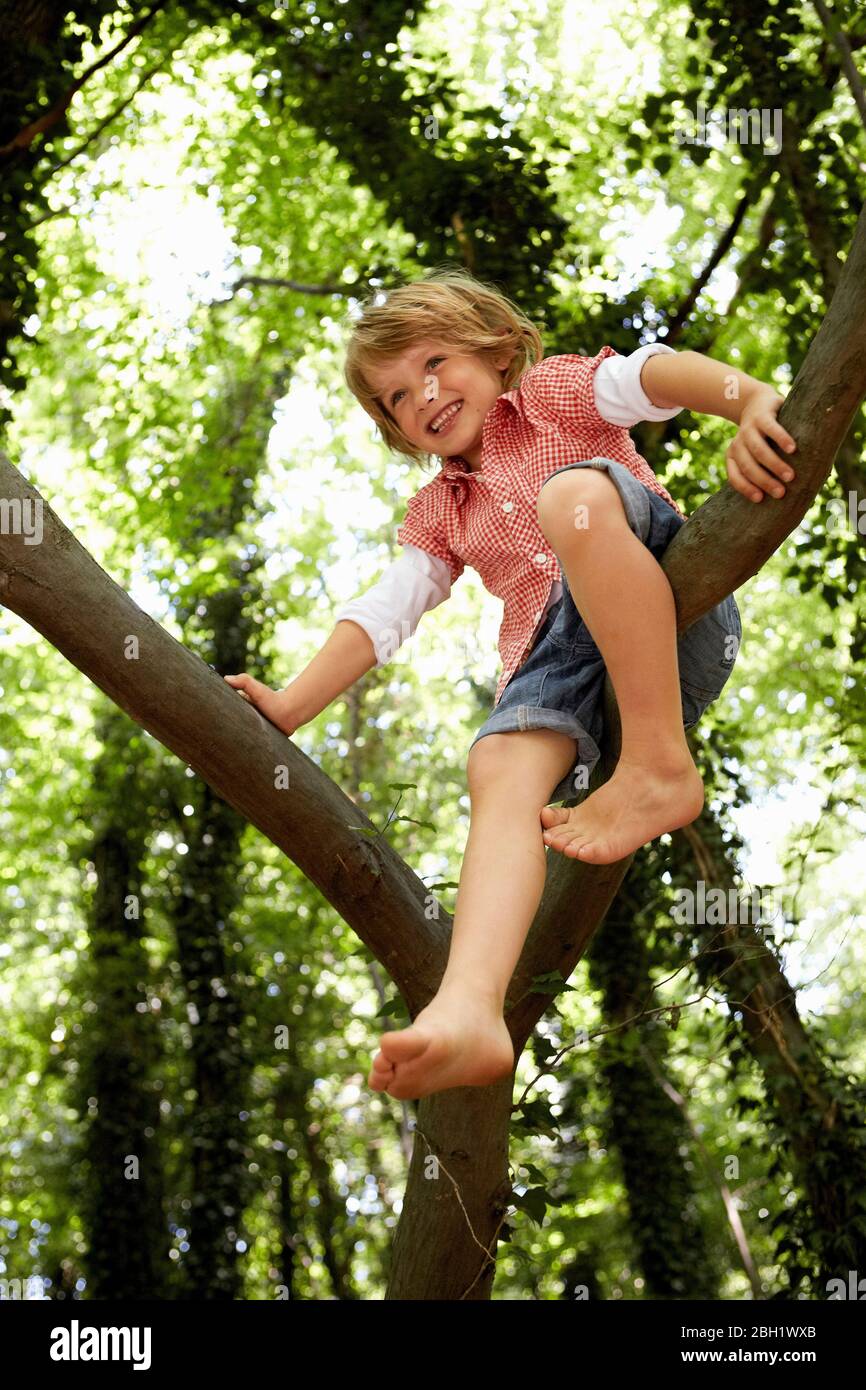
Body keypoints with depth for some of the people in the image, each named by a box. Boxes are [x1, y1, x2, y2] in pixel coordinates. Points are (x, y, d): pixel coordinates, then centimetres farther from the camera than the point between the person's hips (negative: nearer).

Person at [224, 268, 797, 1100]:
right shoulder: (439, 515, 32)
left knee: (573, 494, -32)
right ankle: (467, 1011, -50)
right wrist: (288, 709, 5)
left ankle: (661, 767, -34)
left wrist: (750, 402, -27)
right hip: (557, 653, 4)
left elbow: (651, 375, -4)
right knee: (499, 769, -27)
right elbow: (381, 615, 20)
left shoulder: (553, 393, 17)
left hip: (671, 628, -4)